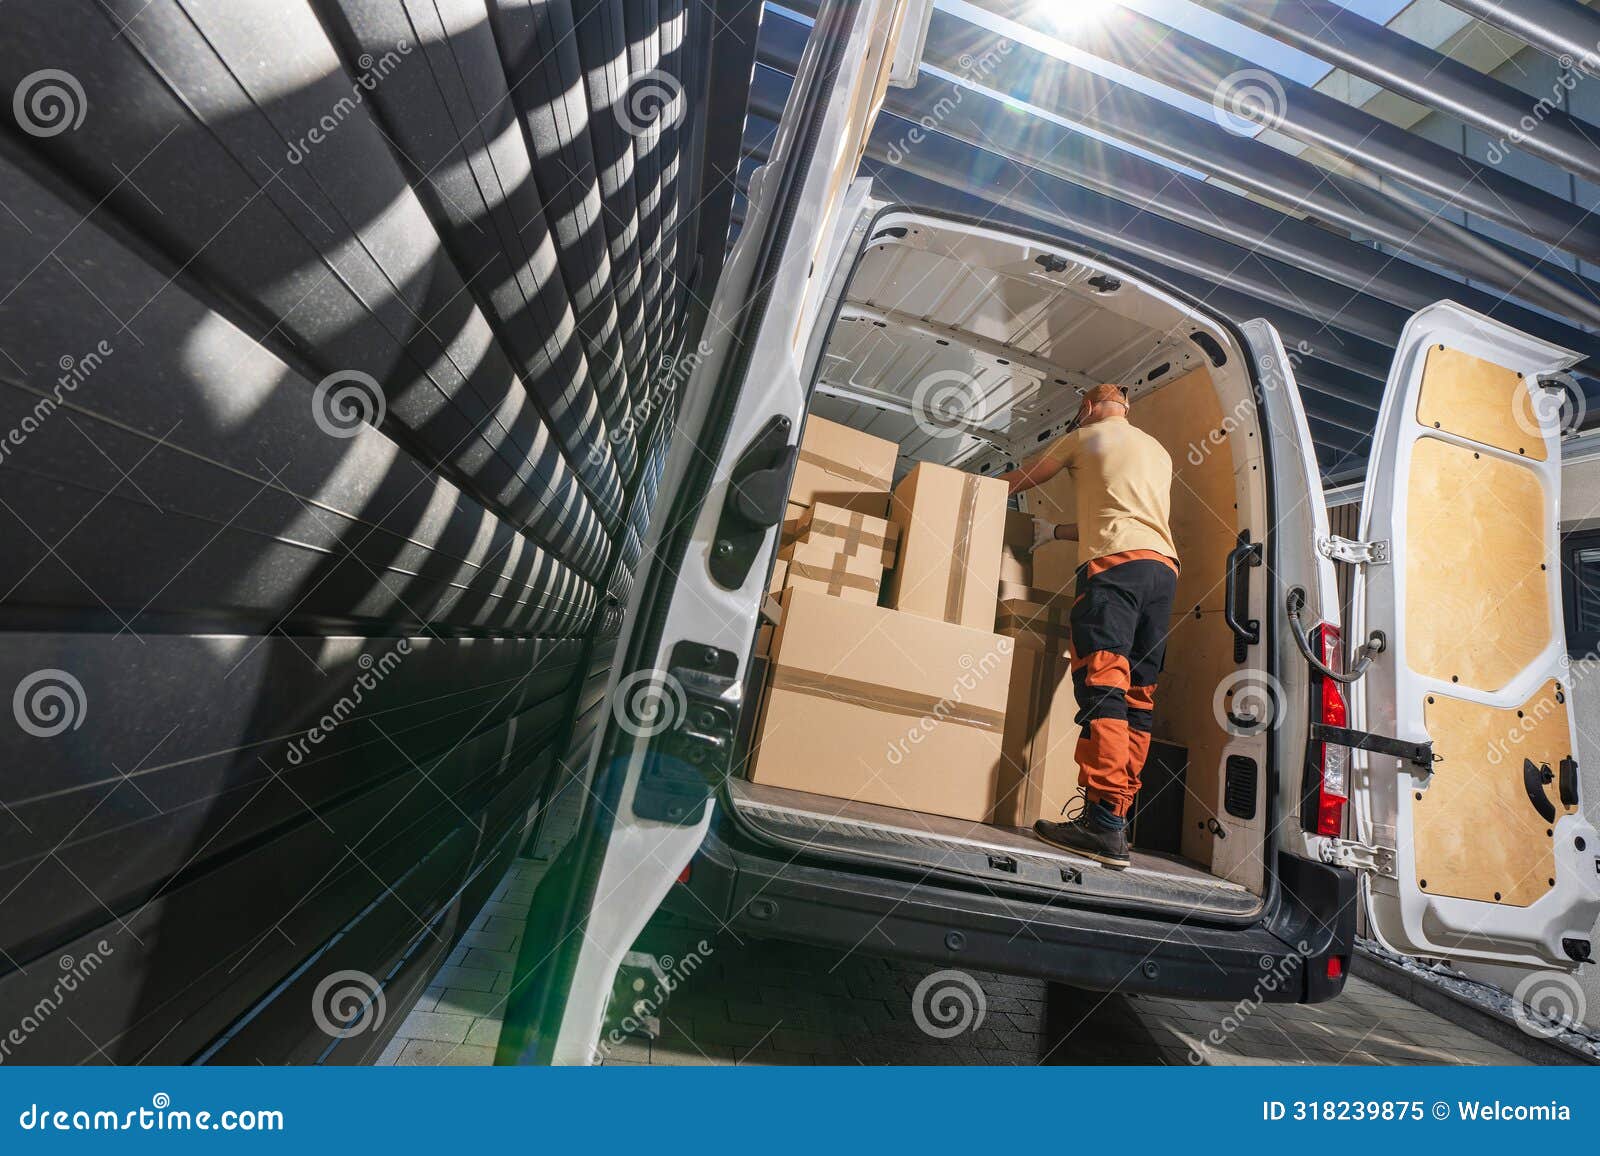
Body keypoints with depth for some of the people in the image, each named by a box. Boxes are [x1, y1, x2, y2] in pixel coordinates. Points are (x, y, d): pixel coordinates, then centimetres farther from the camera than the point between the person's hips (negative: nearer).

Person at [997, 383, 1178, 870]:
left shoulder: (1085, 436, 14)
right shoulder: (1159, 452, 32)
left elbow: (1019, 479, 23)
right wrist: (1056, 532, 38)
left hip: (1114, 562, -7)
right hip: (1164, 565, 7)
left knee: (1102, 683, -17)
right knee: (1138, 696, 1)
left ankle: (1103, 821, -24)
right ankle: (1117, 820, 1)